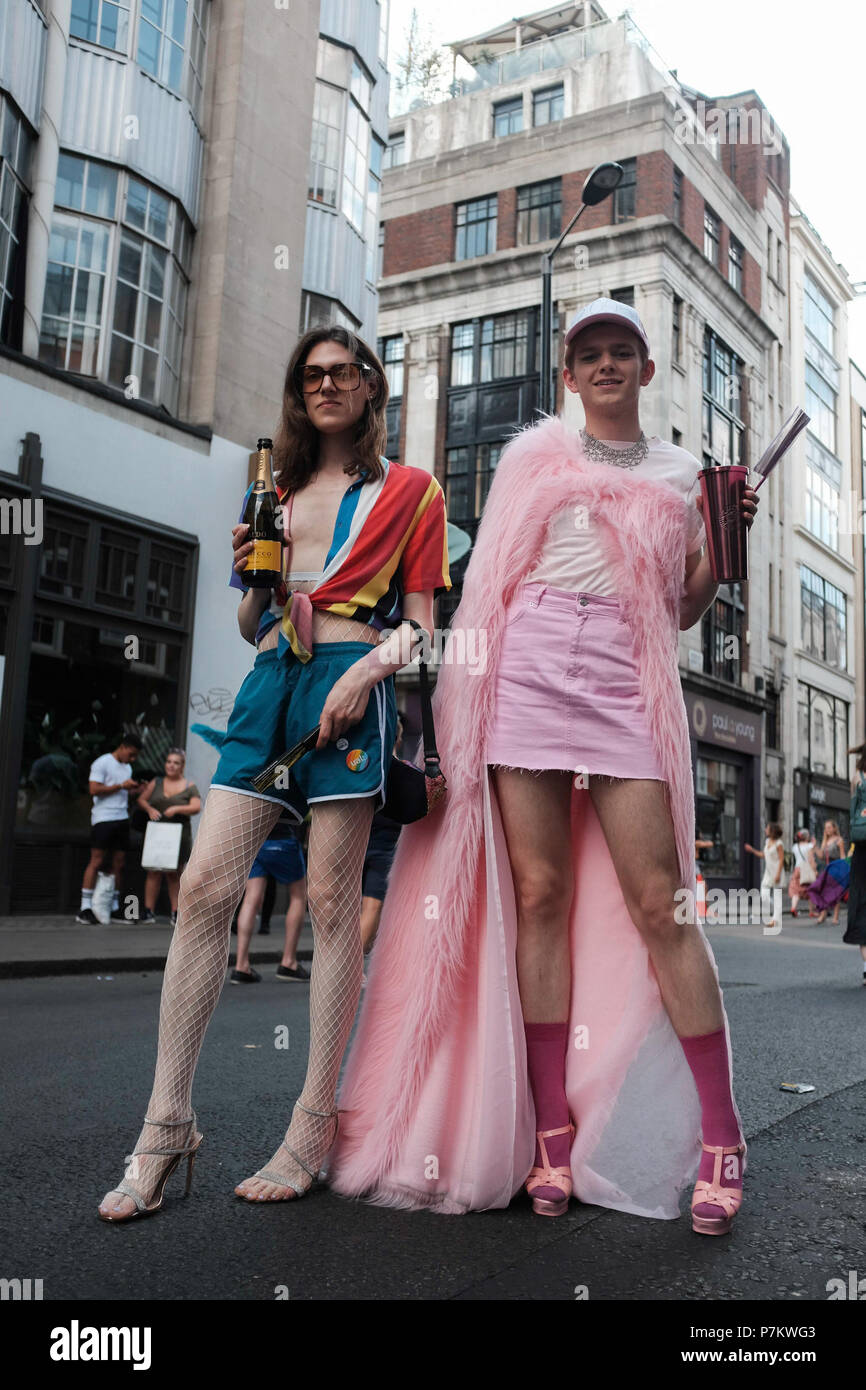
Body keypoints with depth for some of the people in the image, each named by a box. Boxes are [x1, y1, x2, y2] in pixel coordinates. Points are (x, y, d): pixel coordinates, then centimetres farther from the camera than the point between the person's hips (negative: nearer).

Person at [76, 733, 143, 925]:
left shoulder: (127, 768, 21)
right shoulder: (102, 763, -4)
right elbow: (94, 789, -13)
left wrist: (133, 789, 7)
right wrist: (121, 786, -13)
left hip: (122, 818, 8)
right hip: (103, 818, -8)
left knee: (119, 864, 6)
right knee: (96, 862, -8)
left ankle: (115, 909, 11)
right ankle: (85, 908, -6)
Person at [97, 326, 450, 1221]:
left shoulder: (409, 490, 12)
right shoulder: (279, 491, 25)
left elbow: (421, 622, 4)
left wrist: (368, 669, -14)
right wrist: (253, 575, 4)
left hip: (349, 683, -4)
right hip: (270, 682, 5)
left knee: (331, 898, -7)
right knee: (204, 885, -8)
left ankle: (314, 1127, 1)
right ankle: (167, 1120, -3)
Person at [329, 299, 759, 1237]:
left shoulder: (679, 473, 19)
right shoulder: (535, 455, 18)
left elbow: (682, 610, 19)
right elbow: (492, 576, 17)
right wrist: (468, 690, 5)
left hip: (626, 679, 0)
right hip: (529, 663, 0)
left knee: (657, 901, -9)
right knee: (538, 893, -5)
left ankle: (719, 1134, 1)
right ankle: (554, 1132, 4)